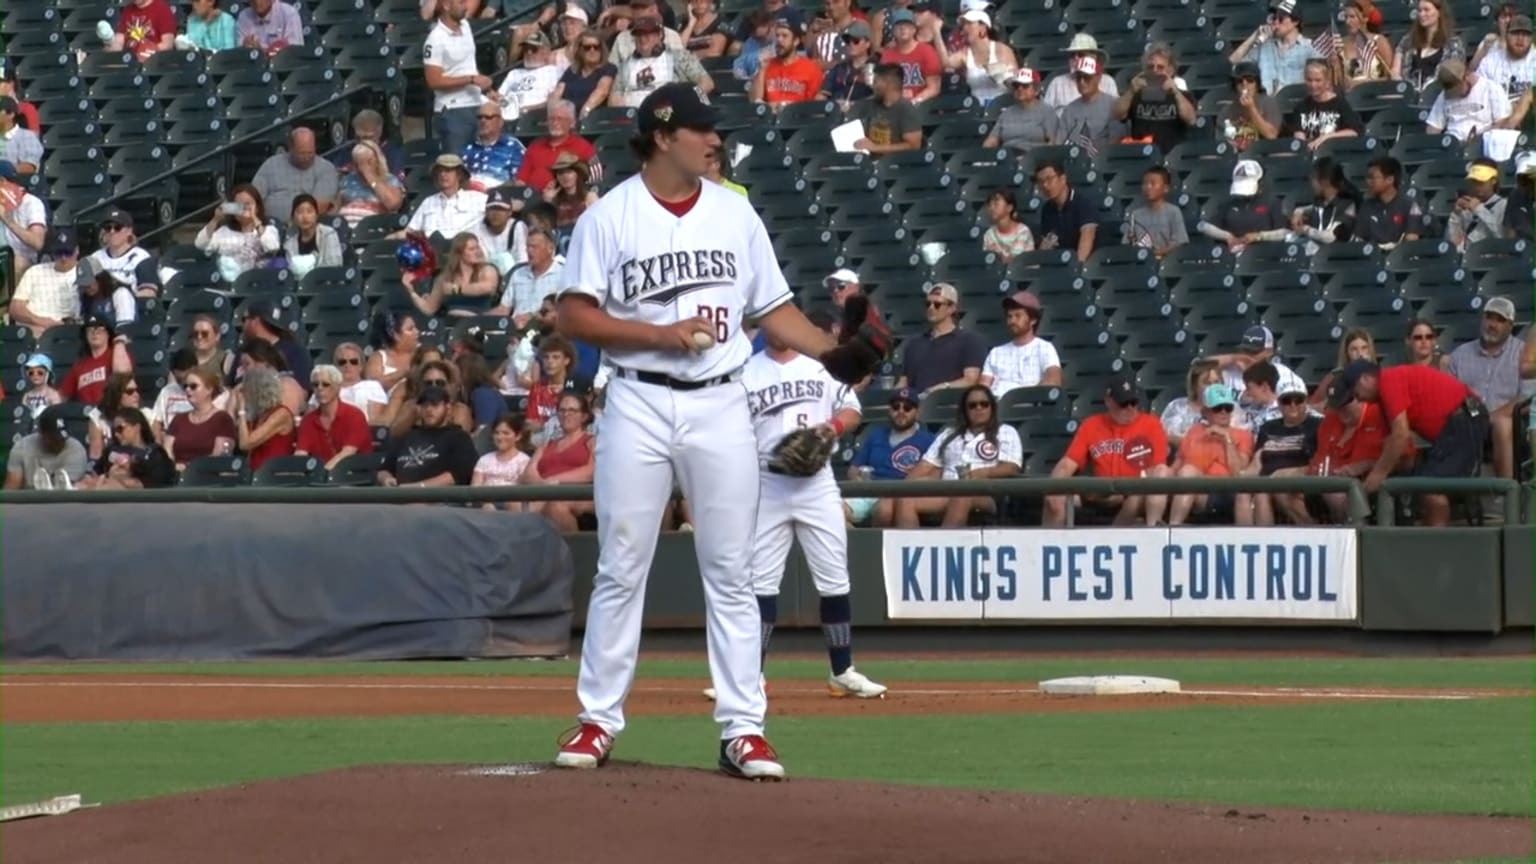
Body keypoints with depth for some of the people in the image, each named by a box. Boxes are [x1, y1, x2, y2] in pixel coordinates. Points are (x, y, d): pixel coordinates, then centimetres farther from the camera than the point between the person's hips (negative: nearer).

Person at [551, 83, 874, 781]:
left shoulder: (735, 213, 9)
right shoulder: (609, 217, -3)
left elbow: (772, 306, 13)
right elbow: (573, 316, -6)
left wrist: (831, 354, -3)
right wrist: (661, 334, -16)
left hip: (720, 403, 3)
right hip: (638, 403, -3)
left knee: (730, 572, 1)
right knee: (620, 568, 1)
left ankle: (742, 729, 2)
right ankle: (598, 720, 9)